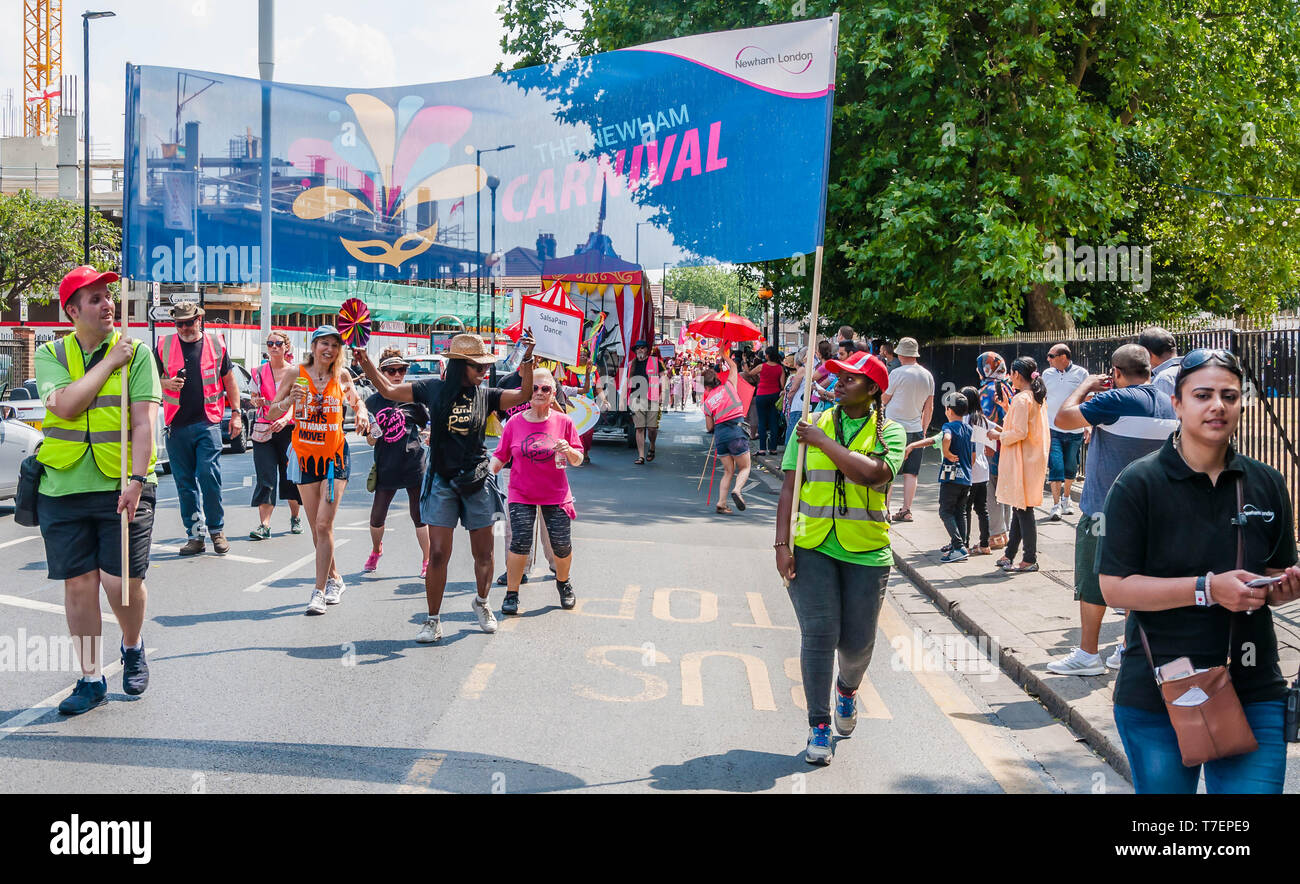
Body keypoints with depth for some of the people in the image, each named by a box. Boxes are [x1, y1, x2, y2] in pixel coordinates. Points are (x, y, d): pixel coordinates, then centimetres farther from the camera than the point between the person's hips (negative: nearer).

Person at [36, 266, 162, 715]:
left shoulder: (136, 352, 0)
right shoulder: (51, 354, 5)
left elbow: (144, 421, -8)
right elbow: (66, 405, -13)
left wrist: (136, 480, -17)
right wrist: (109, 362, -11)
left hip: (122, 487, -2)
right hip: (64, 488, 2)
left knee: (122, 579, -4)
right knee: (79, 583, 4)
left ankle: (133, 648, 28)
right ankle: (91, 680, 16)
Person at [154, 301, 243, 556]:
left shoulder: (216, 344, 7)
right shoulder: (164, 345, 8)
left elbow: (229, 379, 14)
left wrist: (236, 413, 10)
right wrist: (166, 384, -9)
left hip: (208, 422, -2)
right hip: (176, 425, 2)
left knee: (209, 475, -11)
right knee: (185, 482, 3)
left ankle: (217, 530, 4)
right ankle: (194, 536, 11)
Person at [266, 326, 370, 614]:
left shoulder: (342, 376, 0)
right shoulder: (296, 375, -4)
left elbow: (356, 400, 20)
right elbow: (272, 413, -2)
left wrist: (362, 413, -2)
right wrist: (291, 399, -21)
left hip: (335, 455, -1)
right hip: (306, 456, 1)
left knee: (324, 525, -11)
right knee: (317, 529, 8)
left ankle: (320, 591, -7)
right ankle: (334, 579, 29)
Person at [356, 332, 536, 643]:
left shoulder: (486, 395, 1)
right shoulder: (434, 389, 0)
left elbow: (524, 396, -9)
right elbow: (389, 390, 7)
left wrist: (527, 361, -21)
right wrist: (366, 363, -4)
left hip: (477, 480, 2)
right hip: (442, 480, -1)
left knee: (483, 553, 9)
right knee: (438, 553, -6)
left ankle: (481, 603, 36)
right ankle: (433, 620, 6)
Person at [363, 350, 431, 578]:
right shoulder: (373, 402, 3)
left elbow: (427, 425, 13)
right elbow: (370, 442, 6)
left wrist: (428, 434, -9)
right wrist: (372, 434, -16)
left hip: (413, 464, -1)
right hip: (385, 467, 1)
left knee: (419, 516, 2)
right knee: (377, 516, 5)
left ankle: (427, 561, 14)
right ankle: (376, 551, 35)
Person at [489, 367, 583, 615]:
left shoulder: (563, 422, -1)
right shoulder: (514, 423, 0)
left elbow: (578, 460, 2)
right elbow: (500, 457, 4)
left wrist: (569, 451, -19)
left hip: (556, 495, 1)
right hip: (521, 494, -1)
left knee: (562, 545, 2)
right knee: (520, 543, -12)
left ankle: (563, 582, 32)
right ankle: (511, 594, 4)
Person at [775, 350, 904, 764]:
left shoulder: (889, 432, 2)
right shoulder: (812, 425, 6)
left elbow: (871, 473, -19)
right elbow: (789, 488, 2)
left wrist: (823, 442, -14)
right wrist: (782, 544, -6)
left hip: (865, 551, 0)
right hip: (811, 547, 0)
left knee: (858, 641, 7)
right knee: (818, 634, -9)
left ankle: (847, 688, 42)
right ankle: (819, 727, 4)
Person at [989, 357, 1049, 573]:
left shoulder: (1021, 399, -17)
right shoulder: (1038, 397, 13)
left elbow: (1020, 433, -22)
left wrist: (999, 435, -8)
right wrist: (1009, 410, 17)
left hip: (1021, 461, -10)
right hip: (1034, 457, 10)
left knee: (1023, 509, -4)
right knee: (1019, 508, 15)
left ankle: (1030, 559, -1)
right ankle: (1009, 555, 22)